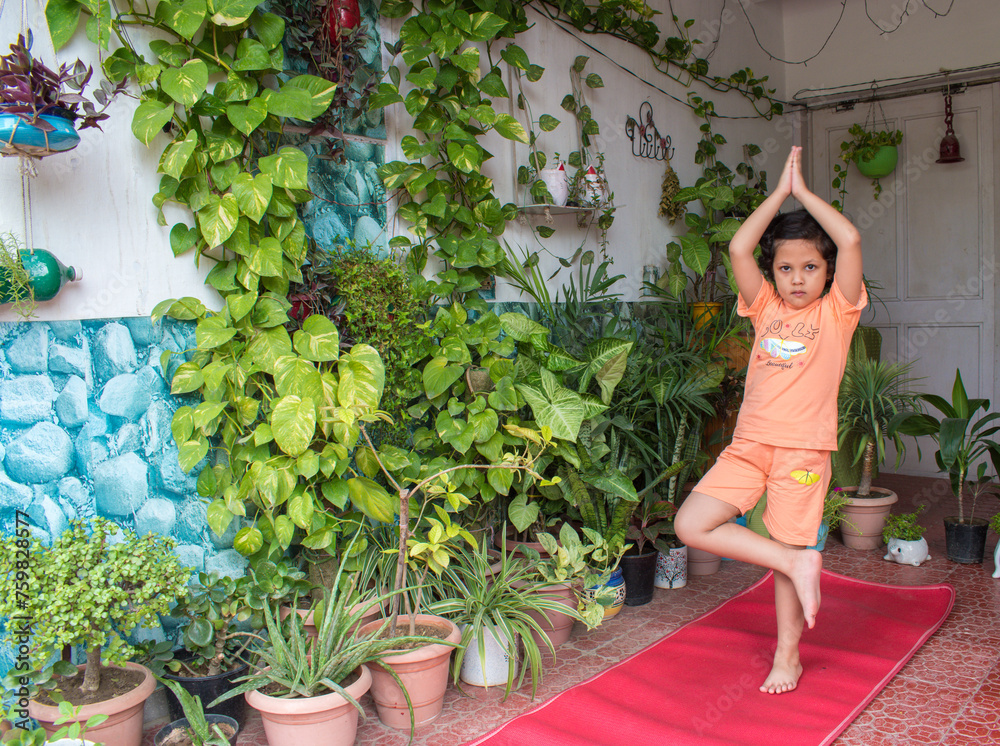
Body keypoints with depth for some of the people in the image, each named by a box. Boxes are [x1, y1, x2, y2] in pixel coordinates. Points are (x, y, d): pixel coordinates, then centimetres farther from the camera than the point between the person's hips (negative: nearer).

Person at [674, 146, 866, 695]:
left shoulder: (837, 311, 2)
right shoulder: (766, 308, 10)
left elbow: (851, 242, -11)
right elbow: (738, 249, -2)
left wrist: (805, 192, -2)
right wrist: (780, 191, 2)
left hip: (803, 447, -3)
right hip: (749, 443, 4)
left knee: (789, 548, 3)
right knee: (691, 525, -7)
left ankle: (787, 654, 24)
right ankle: (798, 564, 4)